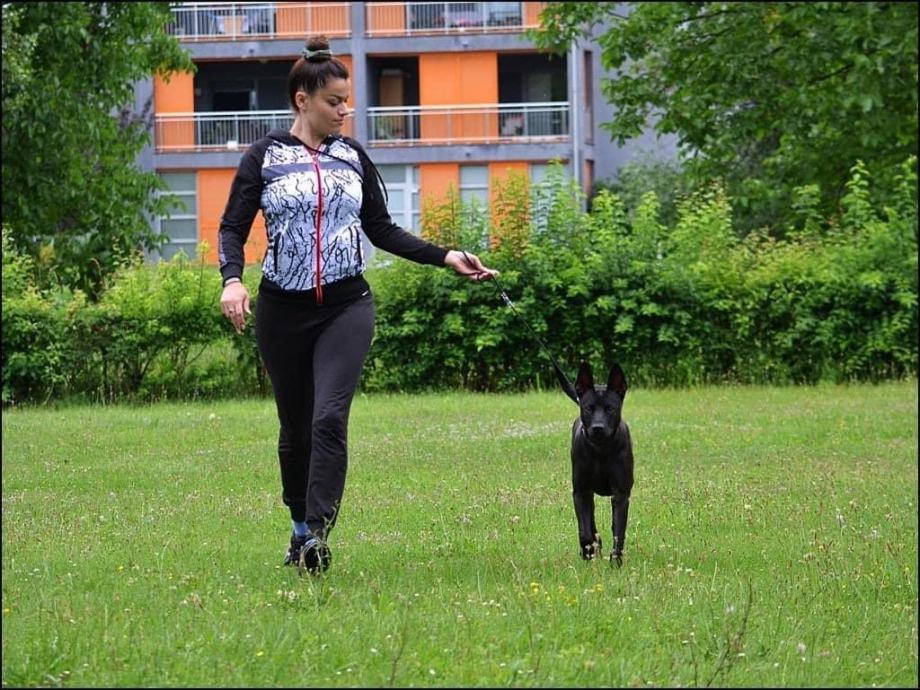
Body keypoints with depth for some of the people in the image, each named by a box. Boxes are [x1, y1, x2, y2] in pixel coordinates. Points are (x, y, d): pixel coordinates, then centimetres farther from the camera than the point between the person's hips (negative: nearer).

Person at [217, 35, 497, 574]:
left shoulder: (353, 156, 9)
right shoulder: (265, 158, 0)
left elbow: (382, 230, 15)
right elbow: (233, 228, -2)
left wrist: (446, 257, 6)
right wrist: (232, 278, -21)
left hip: (346, 306, 1)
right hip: (284, 309, -1)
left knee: (329, 418, -18)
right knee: (296, 428, 9)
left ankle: (318, 533, -21)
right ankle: (300, 525, 29)